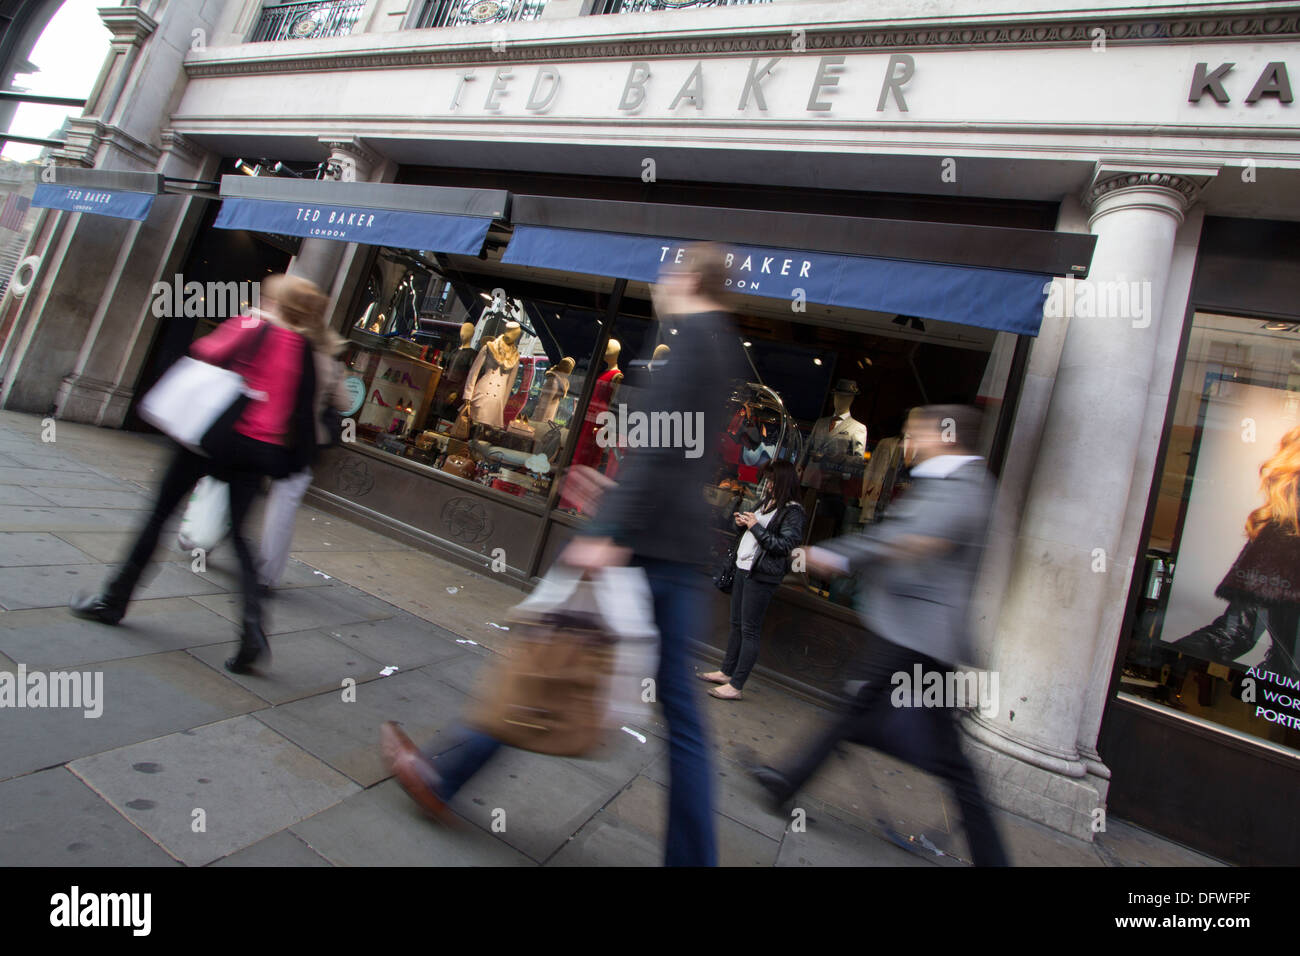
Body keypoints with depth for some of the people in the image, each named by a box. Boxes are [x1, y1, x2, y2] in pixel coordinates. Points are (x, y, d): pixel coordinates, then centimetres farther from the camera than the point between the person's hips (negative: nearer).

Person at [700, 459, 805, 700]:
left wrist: (755, 526, -21)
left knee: (749, 631, -4)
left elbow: (784, 545, -21)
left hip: (762, 576, -9)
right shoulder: (766, 502, 12)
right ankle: (726, 672, 30)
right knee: (737, 625, 17)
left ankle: (735, 687, 2)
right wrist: (742, 522, 4)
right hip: (743, 569, 9)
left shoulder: (792, 512, -13)